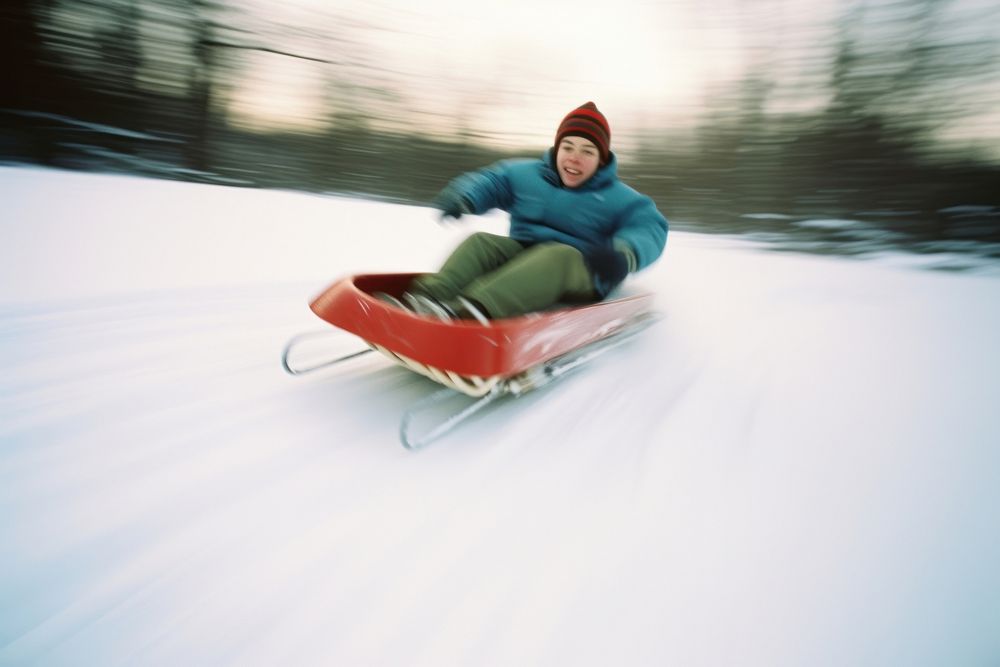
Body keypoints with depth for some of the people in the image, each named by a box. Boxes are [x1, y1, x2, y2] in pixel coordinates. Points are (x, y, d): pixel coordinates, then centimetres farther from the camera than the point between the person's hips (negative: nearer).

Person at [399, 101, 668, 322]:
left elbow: (650, 226, -7)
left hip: (580, 269, -4)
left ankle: (477, 306, -61)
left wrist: (624, 254, -30)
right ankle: (429, 293, -48)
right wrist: (462, 197, -11)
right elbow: (488, 179, 13)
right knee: (480, 242, -20)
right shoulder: (526, 174, 11)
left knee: (557, 256, -37)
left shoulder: (617, 197, 3)